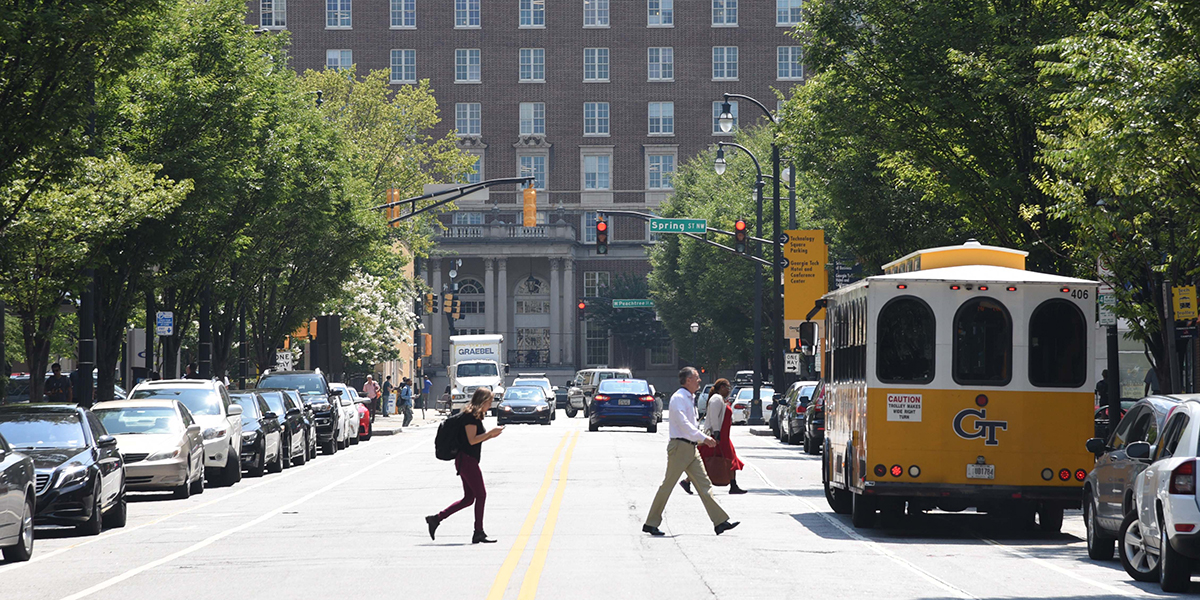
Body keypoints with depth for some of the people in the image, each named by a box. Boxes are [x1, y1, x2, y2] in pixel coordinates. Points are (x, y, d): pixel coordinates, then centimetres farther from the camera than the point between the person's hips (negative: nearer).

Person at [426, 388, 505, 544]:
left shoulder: (476, 416, 17)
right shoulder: (470, 416, -14)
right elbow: (472, 440, -20)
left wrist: (491, 435, 10)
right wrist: (491, 433, -17)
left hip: (468, 461, 10)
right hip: (467, 460, -10)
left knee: (469, 498, 11)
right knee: (480, 495, -6)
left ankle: (436, 519, 12)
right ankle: (478, 533, -2)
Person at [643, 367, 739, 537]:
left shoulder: (690, 399, 17)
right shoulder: (678, 398, -13)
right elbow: (684, 424, -22)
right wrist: (704, 438, -24)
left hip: (691, 448, 9)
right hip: (680, 446, -9)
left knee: (704, 484, 2)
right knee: (668, 485, -3)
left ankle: (719, 522, -2)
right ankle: (651, 524, 6)